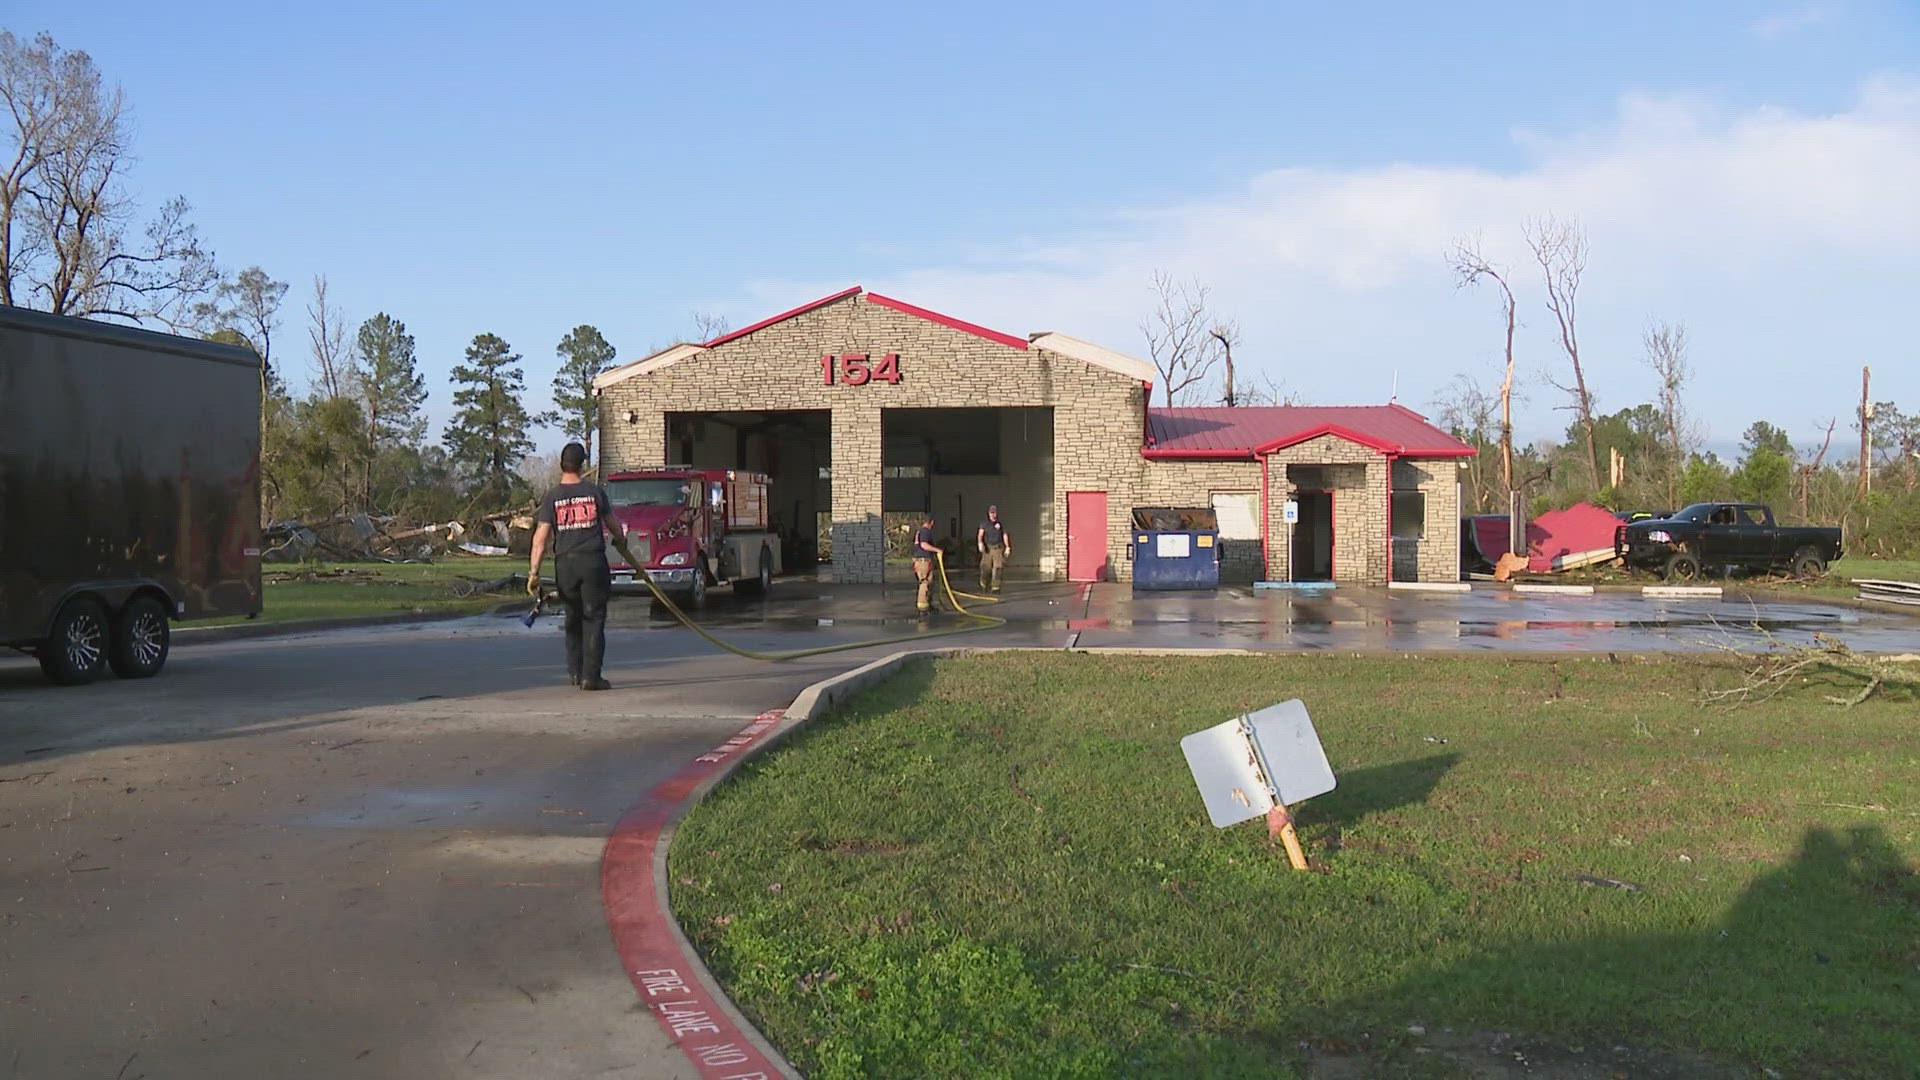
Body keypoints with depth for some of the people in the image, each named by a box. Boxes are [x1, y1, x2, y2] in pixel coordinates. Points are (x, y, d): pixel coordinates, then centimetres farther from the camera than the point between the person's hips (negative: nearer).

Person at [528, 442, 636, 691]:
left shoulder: (551, 498, 1)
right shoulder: (595, 491, 0)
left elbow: (541, 537, -5)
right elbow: (613, 525, 10)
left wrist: (534, 572, -4)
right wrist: (623, 548, 30)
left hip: (565, 563, 2)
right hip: (593, 561, -2)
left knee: (573, 619, 17)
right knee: (594, 619, 0)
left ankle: (575, 672, 20)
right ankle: (590, 676, -5)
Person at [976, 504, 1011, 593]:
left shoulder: (1001, 525, 9)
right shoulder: (984, 524, 7)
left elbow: (1005, 536, 3)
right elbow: (980, 534, -6)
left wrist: (1008, 548, -10)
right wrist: (980, 543, -25)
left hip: (998, 549, 0)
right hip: (988, 549, 0)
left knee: (997, 568, -12)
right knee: (986, 569, -2)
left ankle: (995, 587, -14)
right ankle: (985, 584, 25)